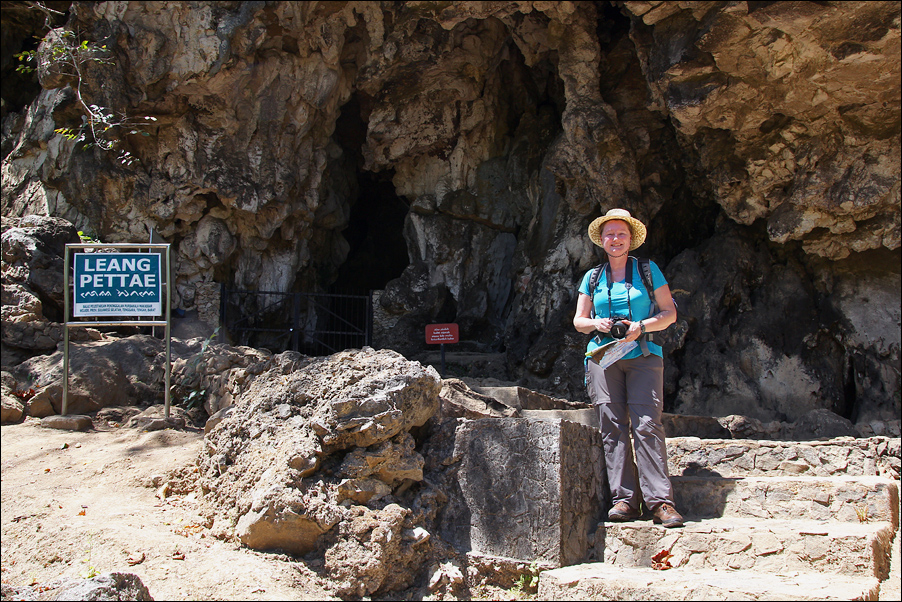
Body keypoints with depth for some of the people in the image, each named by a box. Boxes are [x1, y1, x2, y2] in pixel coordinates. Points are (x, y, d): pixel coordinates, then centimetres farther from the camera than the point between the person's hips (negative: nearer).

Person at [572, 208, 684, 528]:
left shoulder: (648, 270, 10)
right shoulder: (592, 277, 15)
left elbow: (670, 312, 8)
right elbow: (578, 320, 18)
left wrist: (642, 326, -9)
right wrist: (596, 324, -5)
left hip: (643, 356, -2)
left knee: (647, 423, -14)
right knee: (612, 426, -6)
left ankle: (660, 501, -16)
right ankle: (624, 499, -5)